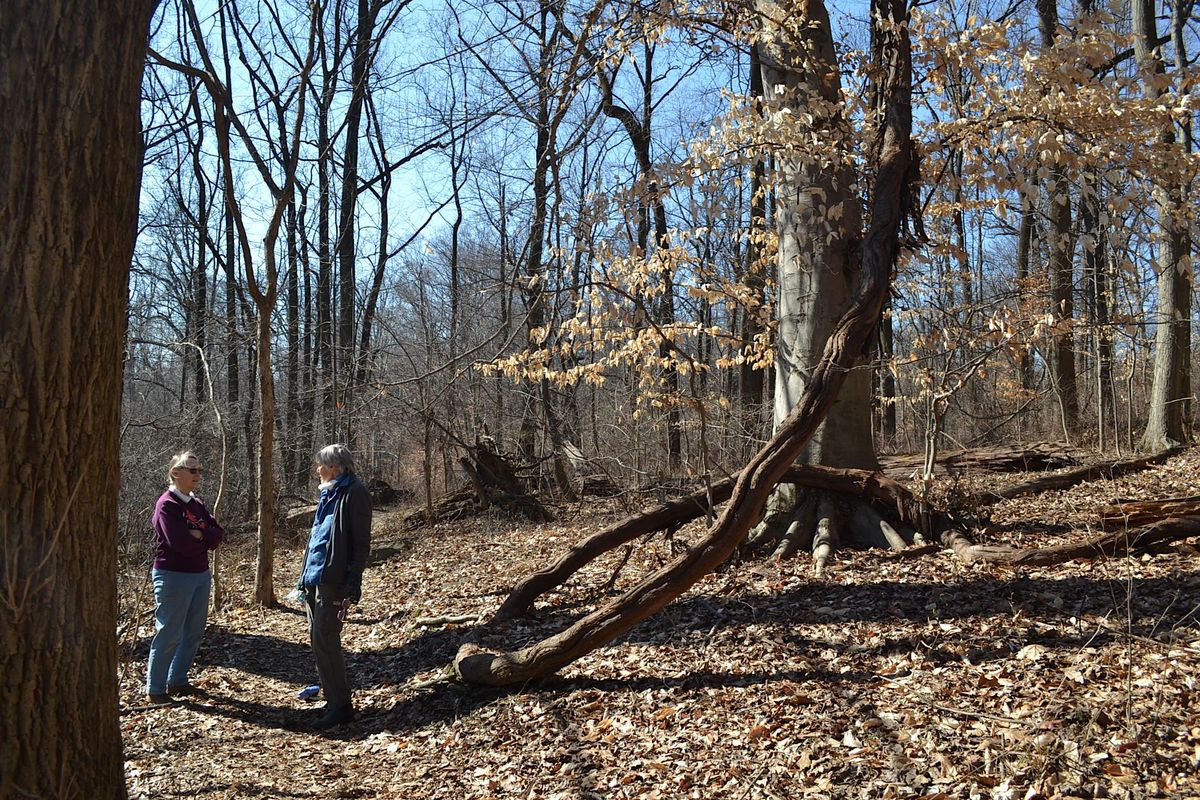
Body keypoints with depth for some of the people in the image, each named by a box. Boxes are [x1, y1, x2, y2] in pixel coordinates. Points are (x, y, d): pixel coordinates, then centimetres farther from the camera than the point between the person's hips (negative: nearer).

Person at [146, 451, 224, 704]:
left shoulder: (196, 503, 11)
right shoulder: (167, 504, -13)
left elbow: (218, 533, 1)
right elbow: (180, 543, -23)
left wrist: (198, 535, -17)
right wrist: (205, 538, -7)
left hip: (201, 574, 8)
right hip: (174, 576, -8)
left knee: (194, 632, 13)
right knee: (169, 634, -1)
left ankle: (177, 680, 27)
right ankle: (155, 688, 11)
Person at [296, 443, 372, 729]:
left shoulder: (354, 493, -8)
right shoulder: (328, 493, 18)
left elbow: (361, 542, -13)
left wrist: (354, 582, -18)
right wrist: (304, 577, 19)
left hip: (334, 580, -9)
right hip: (314, 577, 9)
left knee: (324, 642, -8)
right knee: (319, 641, 11)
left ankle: (340, 706, 1)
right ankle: (335, 699, 22)